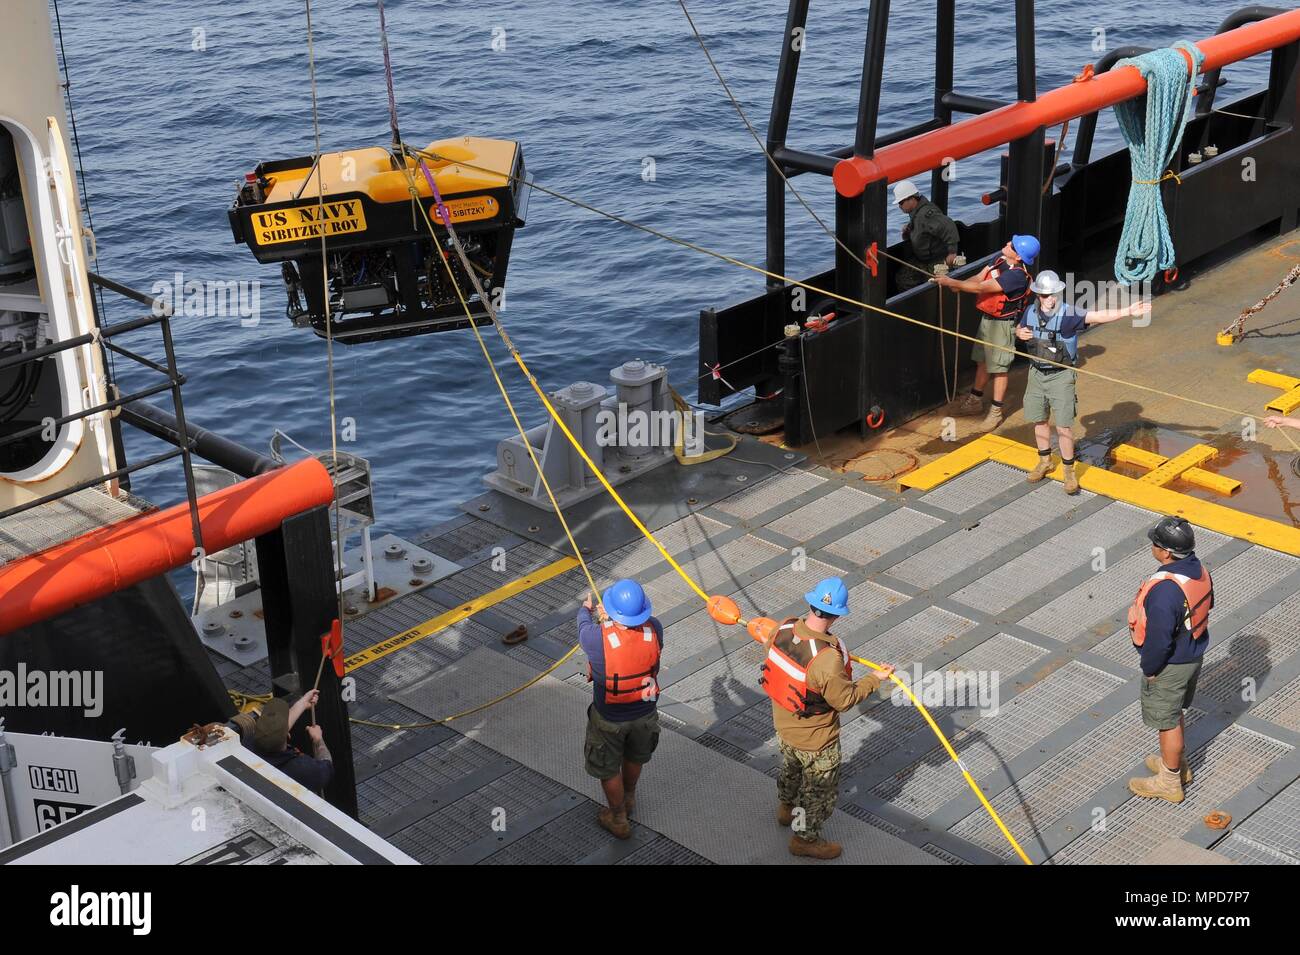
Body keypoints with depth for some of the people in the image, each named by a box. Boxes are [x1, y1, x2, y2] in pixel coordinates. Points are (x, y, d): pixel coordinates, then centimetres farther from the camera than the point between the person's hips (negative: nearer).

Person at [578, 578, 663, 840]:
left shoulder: (597, 638, -35)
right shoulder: (654, 629, -25)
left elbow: (583, 626, -8)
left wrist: (585, 609, 16)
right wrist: (611, 619, 20)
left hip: (609, 718, -3)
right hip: (645, 713, 4)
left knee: (608, 769, 23)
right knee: (635, 758, 32)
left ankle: (618, 819, 42)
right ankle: (629, 798, 58)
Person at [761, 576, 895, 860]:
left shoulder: (784, 629, -22)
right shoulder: (827, 659, -41)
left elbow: (770, 652, 2)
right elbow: (845, 699, -26)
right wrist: (875, 679, -14)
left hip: (783, 724, 7)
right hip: (815, 739, -7)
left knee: (791, 768, 36)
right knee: (820, 789, 21)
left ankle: (786, 810, 63)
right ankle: (805, 838, 42)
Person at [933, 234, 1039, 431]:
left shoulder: (1017, 275, -29)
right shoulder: (1000, 258, -3)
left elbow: (981, 288, -29)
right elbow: (980, 278, -1)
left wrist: (952, 282, -25)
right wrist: (957, 284, -20)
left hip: (1003, 324, -9)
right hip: (988, 318, 9)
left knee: (998, 368, 1)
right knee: (982, 361, 20)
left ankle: (995, 412, 12)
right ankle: (975, 401, 35)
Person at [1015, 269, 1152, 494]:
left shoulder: (1068, 314, -18)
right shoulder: (1031, 311, -2)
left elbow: (1098, 316, -30)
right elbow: (1019, 328, 19)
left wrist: (1128, 311, -41)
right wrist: (1019, 333, -7)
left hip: (1061, 375, -5)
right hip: (1037, 374, 5)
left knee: (1063, 424, -3)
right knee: (1039, 419, 16)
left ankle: (1068, 471, 12)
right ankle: (1045, 461, 37)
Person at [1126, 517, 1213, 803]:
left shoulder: (1164, 589, -36)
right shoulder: (1200, 571, -8)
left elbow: (1159, 638, -29)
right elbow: (1206, 607, 8)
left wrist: (1150, 669, -13)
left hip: (1170, 664, -8)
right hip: (1194, 655, 8)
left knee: (1167, 721, 11)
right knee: (1174, 713, 28)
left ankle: (1169, 782, 28)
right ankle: (1175, 763, 47)